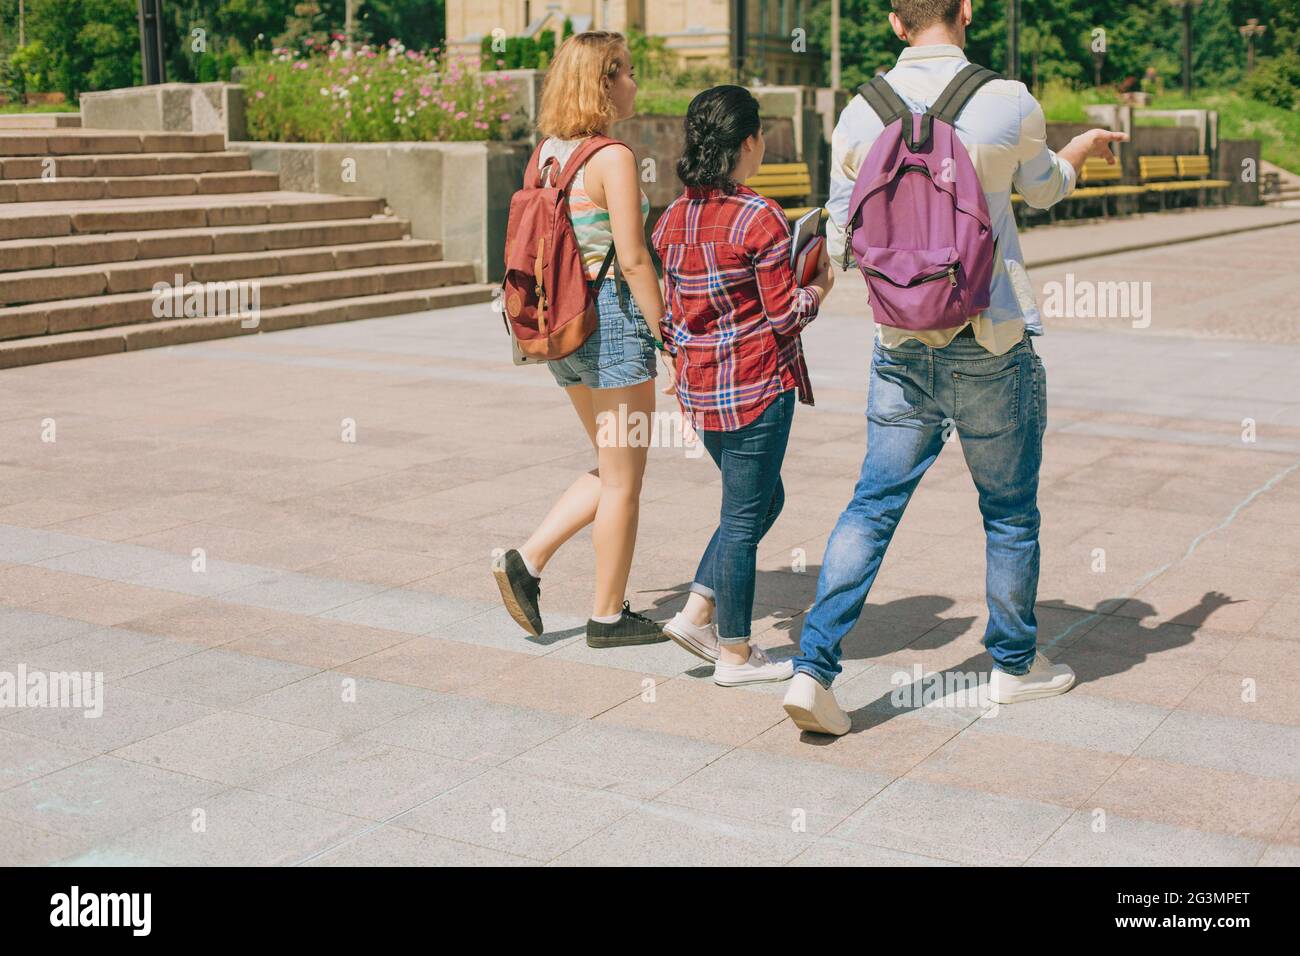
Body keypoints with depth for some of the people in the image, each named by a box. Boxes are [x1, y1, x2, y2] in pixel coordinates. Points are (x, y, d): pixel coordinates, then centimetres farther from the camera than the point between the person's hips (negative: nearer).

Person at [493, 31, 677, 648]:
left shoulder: (547, 152, 9)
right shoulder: (612, 157, -15)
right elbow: (633, 259, -17)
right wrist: (669, 342, -12)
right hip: (614, 319, -8)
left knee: (614, 469, 20)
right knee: (622, 479, 5)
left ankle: (526, 562, 13)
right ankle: (609, 615, 15)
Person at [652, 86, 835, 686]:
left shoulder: (672, 220, 6)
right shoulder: (760, 218, -15)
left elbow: (668, 314, 11)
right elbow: (784, 315, -12)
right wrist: (818, 288, 7)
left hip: (701, 388, 7)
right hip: (757, 388, -7)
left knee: (761, 500, 22)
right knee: (744, 514, 3)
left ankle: (696, 613, 16)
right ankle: (735, 654, 14)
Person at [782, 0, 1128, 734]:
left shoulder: (860, 115, -1)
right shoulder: (1009, 104, -9)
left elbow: (844, 243, 5)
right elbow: (1044, 190, 12)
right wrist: (1082, 149, 33)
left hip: (902, 345, 3)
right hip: (993, 344, -3)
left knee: (874, 504, 8)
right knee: (1011, 511, 14)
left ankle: (815, 668, 0)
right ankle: (1015, 665, 29)